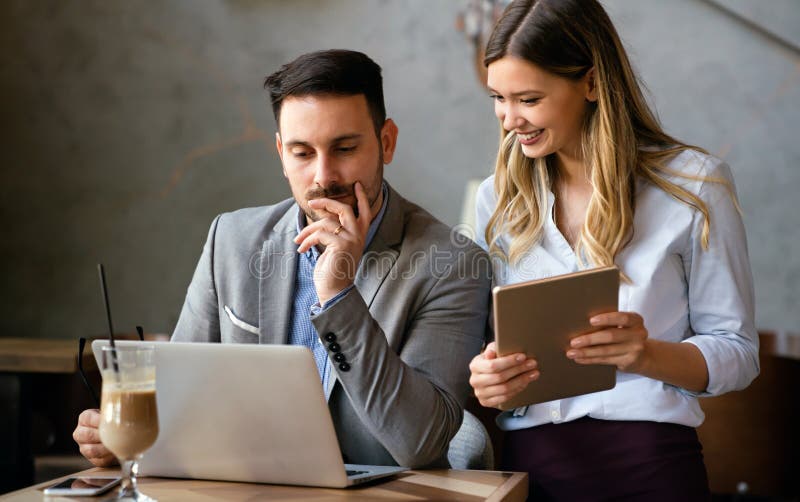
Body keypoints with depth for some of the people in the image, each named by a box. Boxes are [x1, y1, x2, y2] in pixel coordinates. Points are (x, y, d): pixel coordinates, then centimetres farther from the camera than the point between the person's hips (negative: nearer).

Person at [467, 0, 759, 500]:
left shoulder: (693, 184, -4)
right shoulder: (498, 197, 7)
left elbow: (737, 352, -2)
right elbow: (491, 341, 12)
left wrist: (647, 354, -21)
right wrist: (486, 377, -11)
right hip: (525, 461, 3)